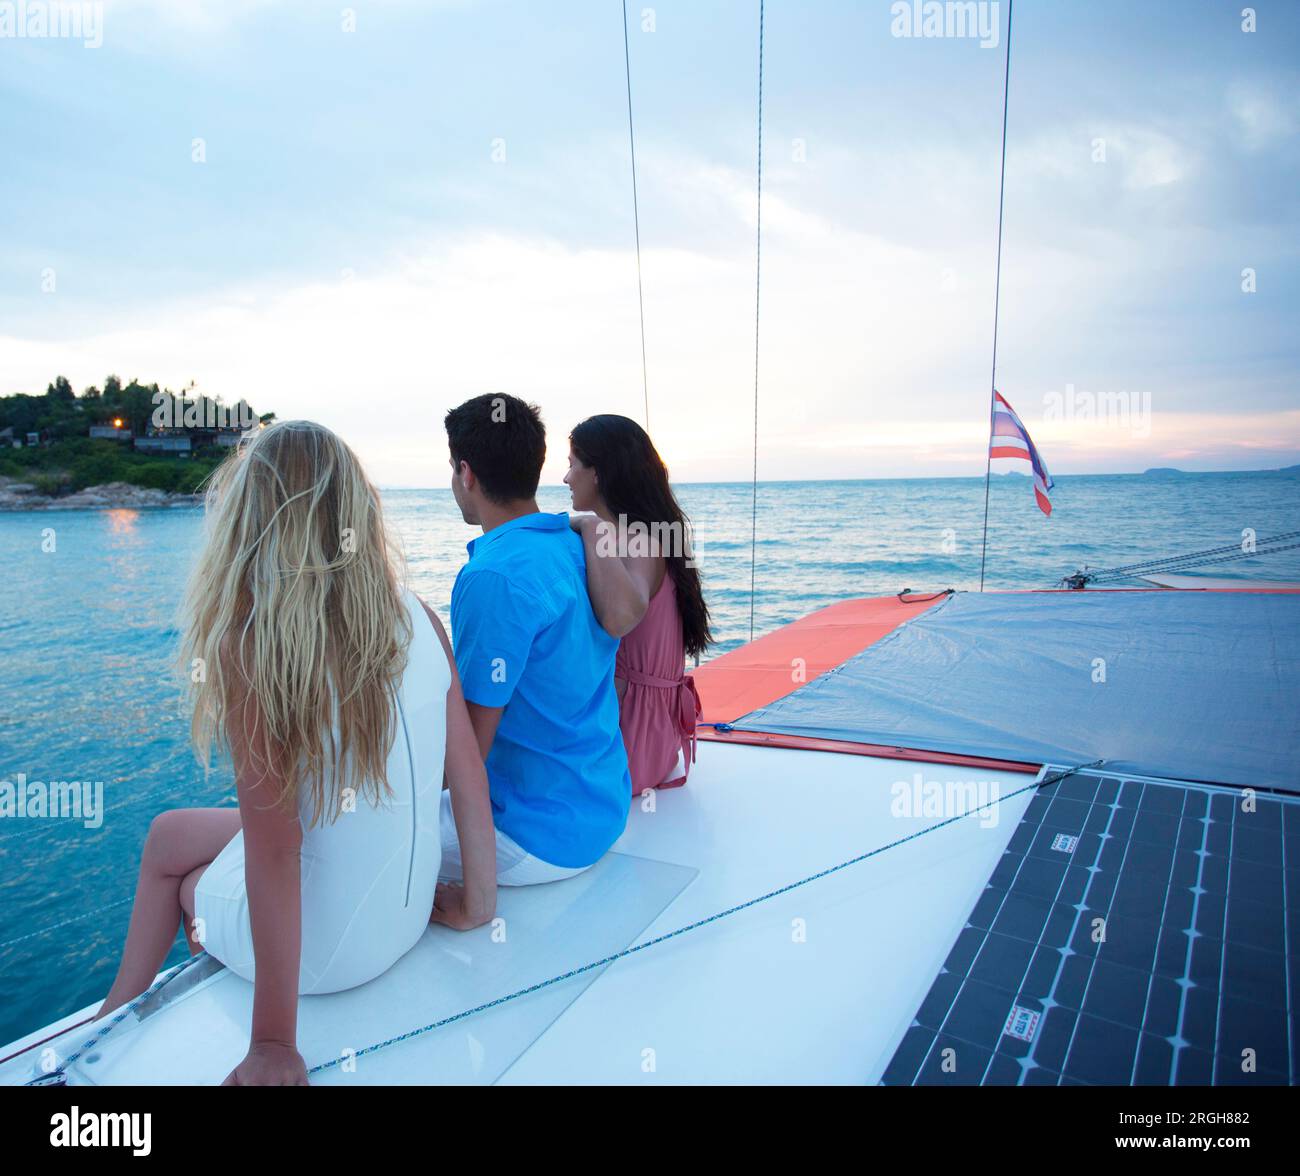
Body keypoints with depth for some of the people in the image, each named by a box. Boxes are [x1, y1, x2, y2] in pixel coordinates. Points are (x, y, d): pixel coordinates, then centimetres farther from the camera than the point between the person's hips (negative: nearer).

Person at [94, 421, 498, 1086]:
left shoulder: (249, 645, -25)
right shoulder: (417, 619, -9)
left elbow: (274, 852, -24)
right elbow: (468, 770, -5)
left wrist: (273, 1045, -15)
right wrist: (478, 902, 8)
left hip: (322, 947, -5)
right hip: (407, 913, 5)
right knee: (166, 837, 28)